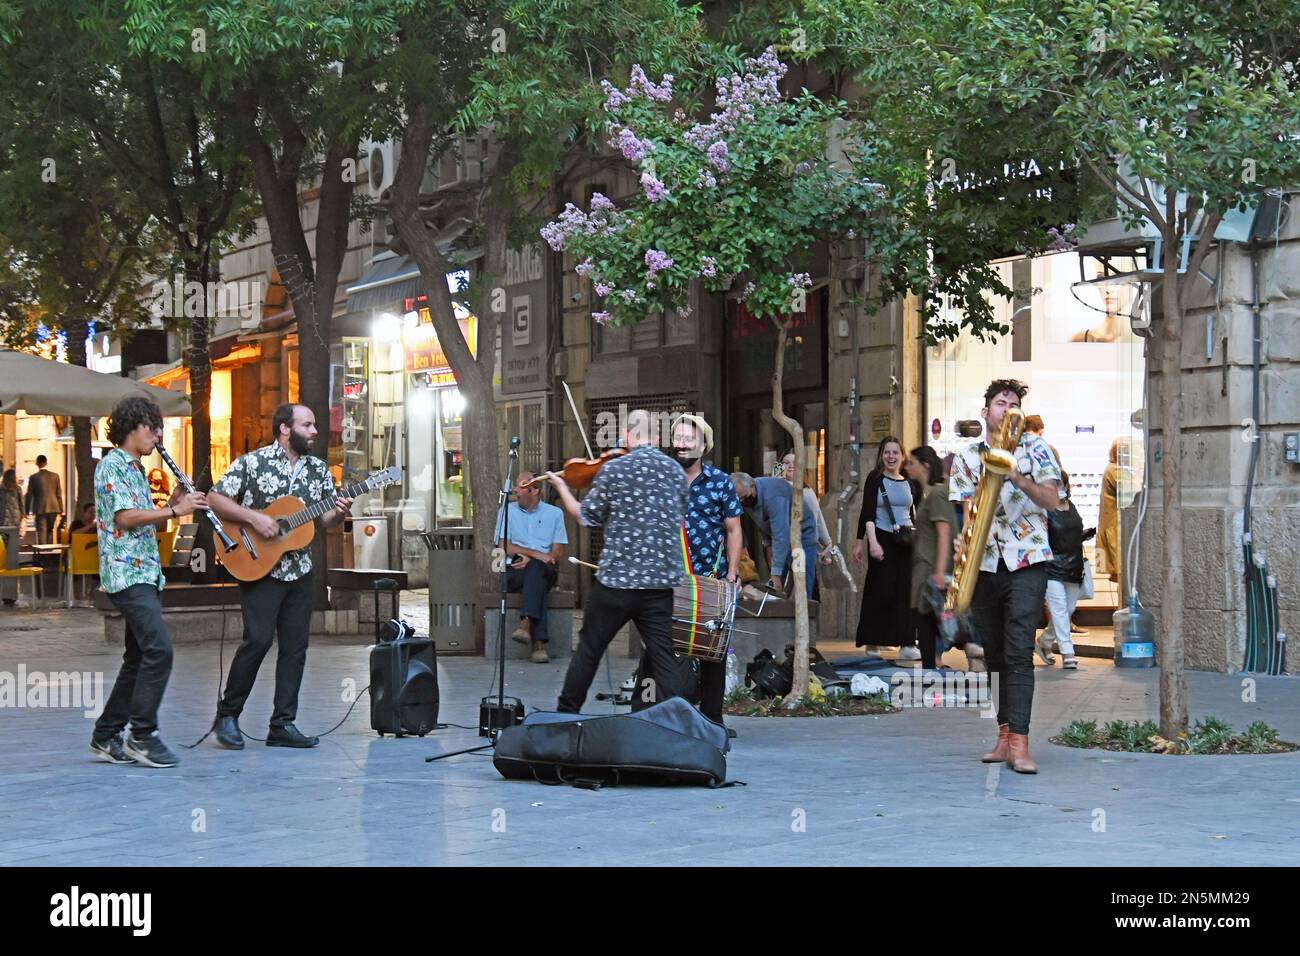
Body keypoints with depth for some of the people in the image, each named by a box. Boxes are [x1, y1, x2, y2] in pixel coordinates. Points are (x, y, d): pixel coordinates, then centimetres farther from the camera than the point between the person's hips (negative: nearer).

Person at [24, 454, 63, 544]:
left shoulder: (33, 478, -6)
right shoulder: (55, 476, 2)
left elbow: (29, 495, -2)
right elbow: (59, 494, 6)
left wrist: (27, 511, 7)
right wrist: (61, 509, 13)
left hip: (40, 509, -3)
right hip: (53, 507, 3)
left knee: (41, 531, -2)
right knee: (50, 530, 14)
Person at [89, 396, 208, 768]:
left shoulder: (135, 469, 22)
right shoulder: (111, 465, -7)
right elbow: (126, 517, -19)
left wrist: (173, 503, 7)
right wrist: (175, 510, -16)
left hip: (145, 573, 10)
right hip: (125, 573, -10)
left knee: (139, 659, 10)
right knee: (159, 650, -19)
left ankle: (106, 737, 16)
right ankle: (143, 736, -13)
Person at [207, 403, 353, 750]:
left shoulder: (318, 469, 11)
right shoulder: (252, 463, -5)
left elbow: (327, 518, 13)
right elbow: (215, 499, -7)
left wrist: (338, 513, -10)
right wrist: (254, 517, -17)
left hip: (300, 571, 6)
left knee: (295, 646, 4)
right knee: (258, 639, -14)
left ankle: (282, 725, 10)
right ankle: (227, 714, 3)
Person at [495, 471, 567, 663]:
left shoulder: (554, 513, 13)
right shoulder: (507, 511, 13)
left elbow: (558, 554, 5)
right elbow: (504, 547, -1)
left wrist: (530, 559, -12)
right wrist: (536, 554, -14)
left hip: (546, 571, 0)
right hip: (515, 571, 0)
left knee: (535, 568, -37)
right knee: (537, 582, -35)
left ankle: (526, 623, -51)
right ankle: (539, 642, -46)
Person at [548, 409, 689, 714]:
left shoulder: (614, 469, -9)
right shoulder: (675, 470, 5)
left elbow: (587, 517, 0)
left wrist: (562, 489, 17)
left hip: (616, 579, -3)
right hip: (661, 582, 3)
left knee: (588, 650, 12)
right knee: (662, 655, 6)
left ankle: (566, 714, 23)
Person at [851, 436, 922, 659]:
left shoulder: (911, 482, 13)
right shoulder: (875, 479, 2)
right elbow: (868, 513, -6)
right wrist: (872, 542, -16)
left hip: (906, 541, 3)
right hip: (882, 540, -3)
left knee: (906, 591, -4)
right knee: (882, 590, -3)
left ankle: (907, 644, -6)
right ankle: (873, 643, 6)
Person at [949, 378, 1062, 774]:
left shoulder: (1034, 449, 4)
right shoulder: (967, 457, 11)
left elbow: (1051, 500, -4)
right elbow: (968, 511, 5)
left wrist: (1016, 476, -18)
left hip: (1026, 562, -3)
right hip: (984, 564, 3)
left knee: (1018, 653, -12)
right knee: (995, 653, 8)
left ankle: (1018, 743, -17)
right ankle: (1006, 735, 16)